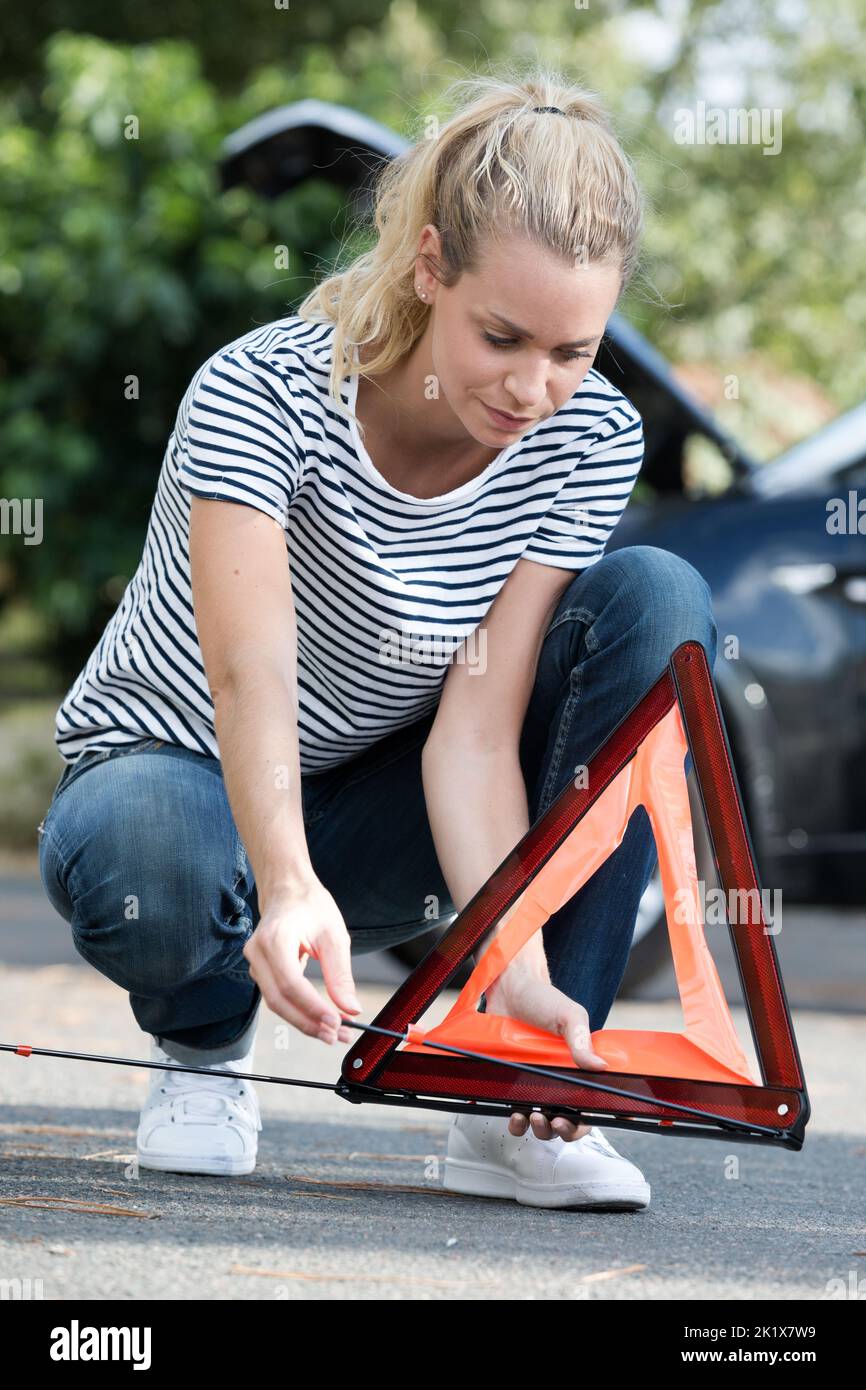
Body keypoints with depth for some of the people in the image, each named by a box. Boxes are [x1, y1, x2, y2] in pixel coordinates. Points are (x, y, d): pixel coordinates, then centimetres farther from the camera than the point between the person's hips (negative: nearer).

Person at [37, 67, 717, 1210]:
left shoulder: (589, 442, -15)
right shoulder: (263, 394, -26)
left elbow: (476, 729, -22)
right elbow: (251, 680, -39)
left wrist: (519, 968, -37)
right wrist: (289, 888, -59)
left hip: (383, 812, 4)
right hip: (183, 772, -4)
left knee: (655, 603, -21)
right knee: (150, 862, -42)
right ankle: (206, 1034, -1)